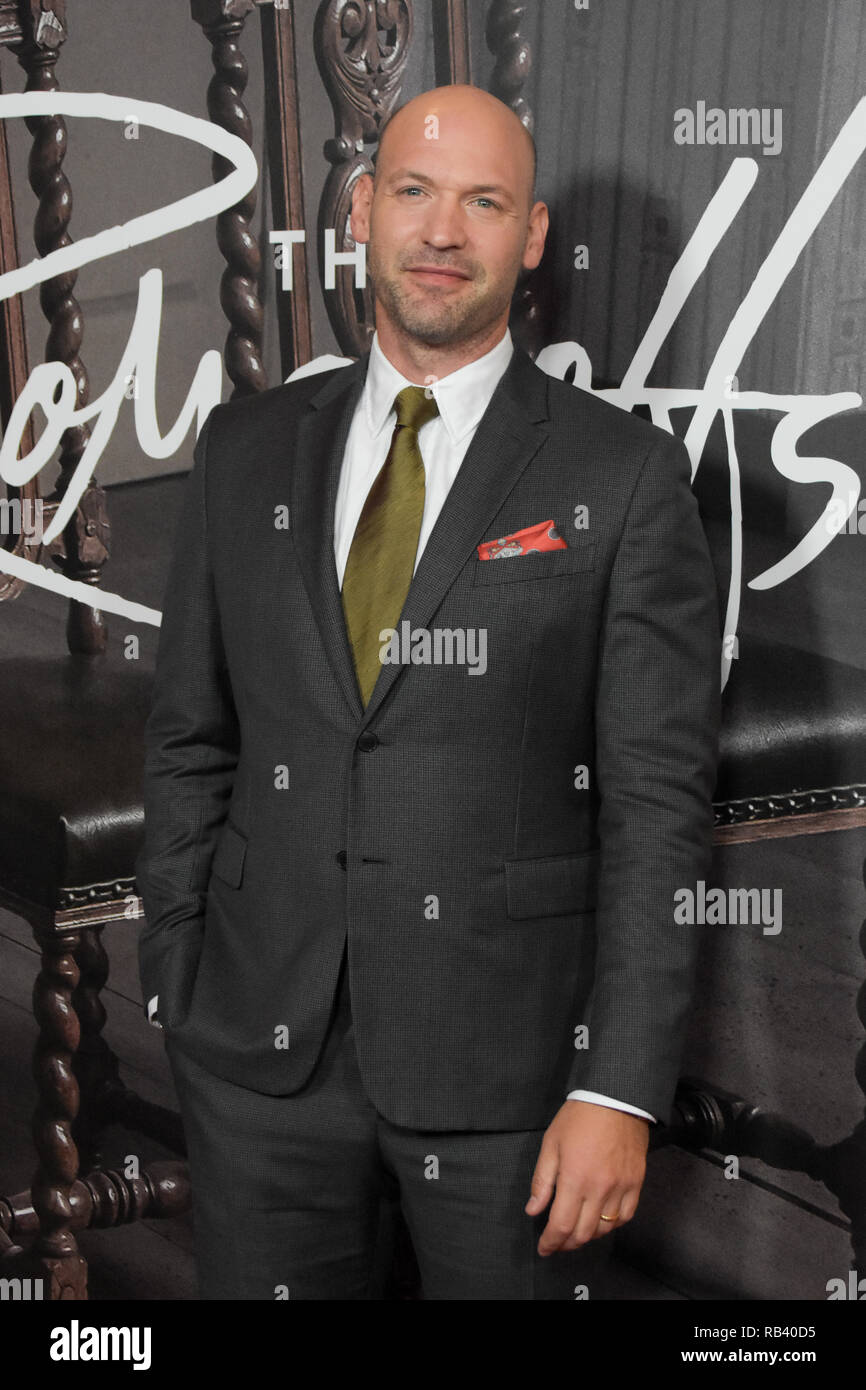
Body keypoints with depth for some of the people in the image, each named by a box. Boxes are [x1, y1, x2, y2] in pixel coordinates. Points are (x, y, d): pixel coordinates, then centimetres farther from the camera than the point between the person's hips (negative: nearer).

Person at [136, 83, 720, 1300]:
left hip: (507, 1059, -2)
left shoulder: (625, 476, -5)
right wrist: (174, 990, 6)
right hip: (259, 1052, 3)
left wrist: (620, 1092, -12)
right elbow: (189, 736, 9)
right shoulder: (248, 448, 6)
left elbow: (660, 797, -7)